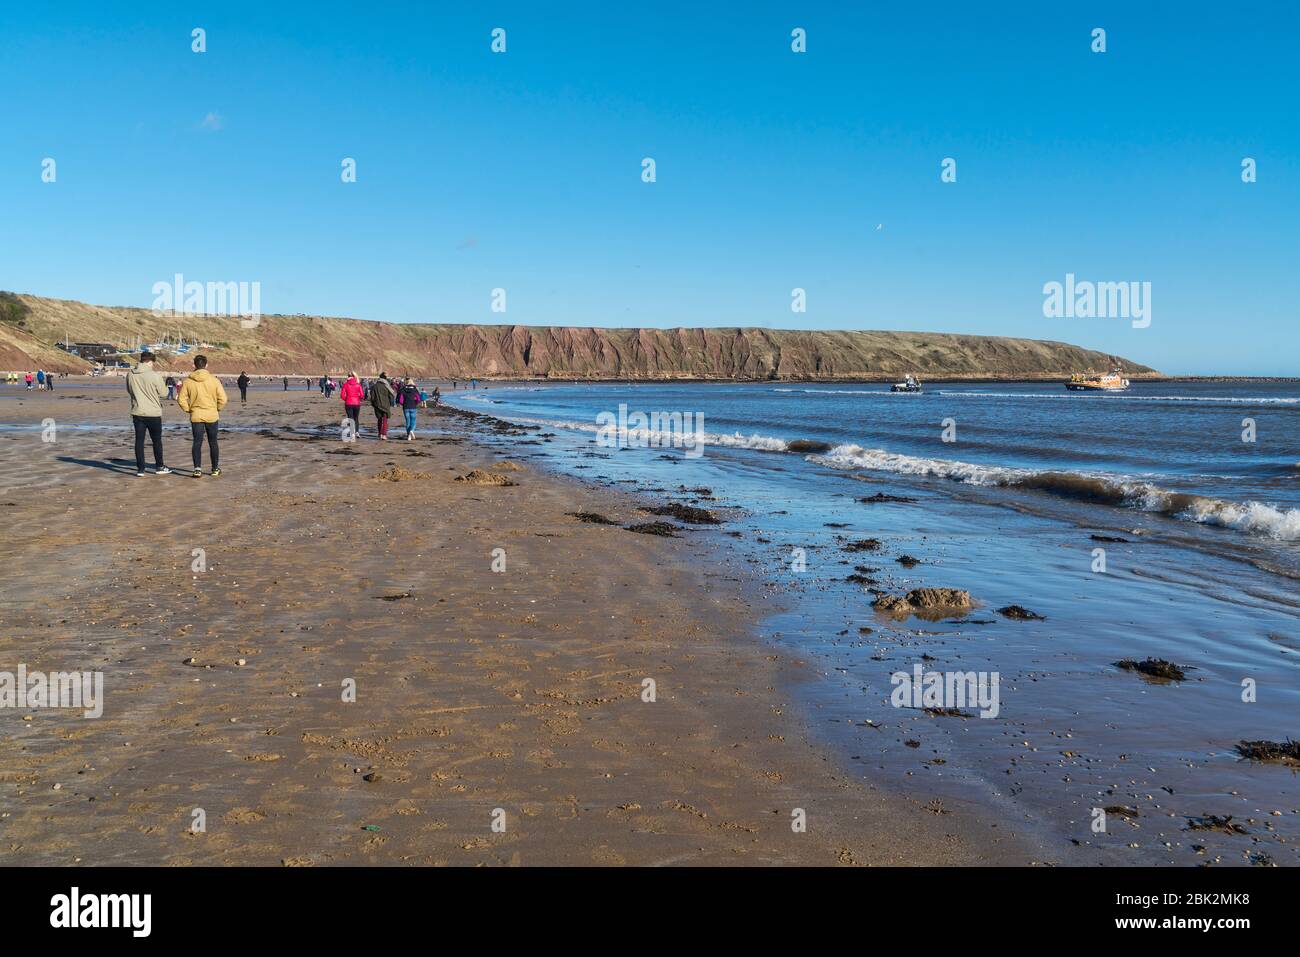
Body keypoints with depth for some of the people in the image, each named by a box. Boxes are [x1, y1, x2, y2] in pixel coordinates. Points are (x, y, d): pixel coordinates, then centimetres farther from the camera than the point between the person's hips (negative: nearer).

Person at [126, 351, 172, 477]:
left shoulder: (130, 375, -2)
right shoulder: (154, 376, -16)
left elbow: (129, 391, 12)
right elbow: (163, 393, -6)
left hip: (137, 413, 3)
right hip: (154, 413, -3)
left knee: (139, 441, 7)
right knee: (157, 441, 11)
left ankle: (140, 469, 7)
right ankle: (159, 467, 20)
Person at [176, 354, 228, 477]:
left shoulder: (187, 381, -4)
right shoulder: (214, 380, -7)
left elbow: (181, 399, -4)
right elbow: (222, 399, -9)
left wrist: (188, 409, 10)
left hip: (196, 416, 0)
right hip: (212, 415, 0)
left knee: (197, 442, 4)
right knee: (213, 443, 11)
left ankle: (197, 469, -5)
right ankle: (215, 468, 20)